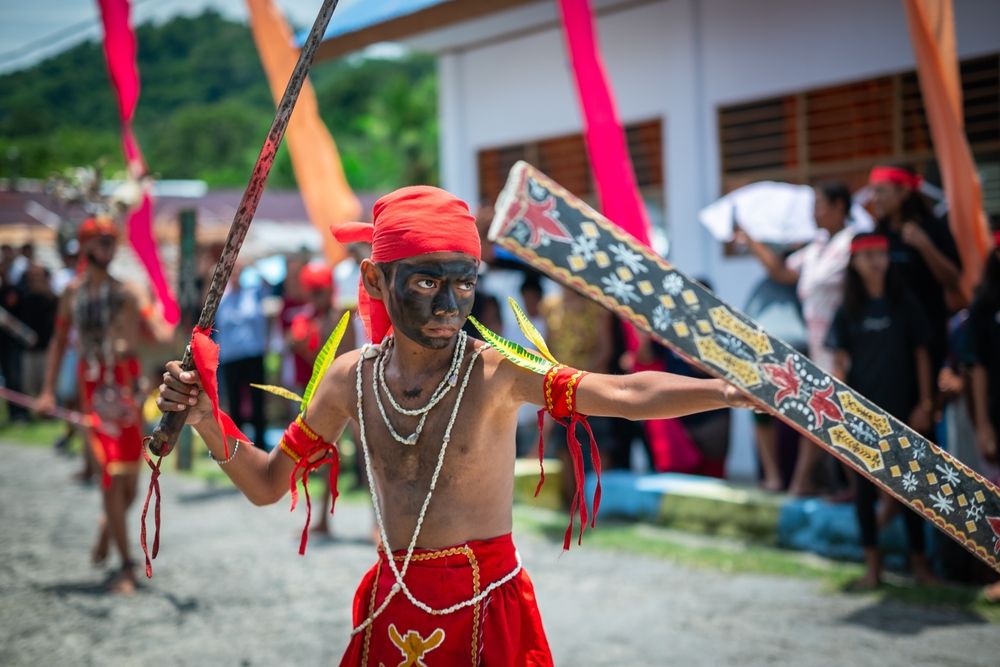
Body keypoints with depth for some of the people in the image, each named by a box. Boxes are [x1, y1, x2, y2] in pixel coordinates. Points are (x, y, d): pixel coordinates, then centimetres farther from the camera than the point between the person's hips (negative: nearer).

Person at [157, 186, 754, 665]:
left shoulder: (494, 371, -14)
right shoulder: (352, 379, -1)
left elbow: (625, 394, -27)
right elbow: (268, 484, 9)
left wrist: (730, 391, -41)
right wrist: (208, 420, -6)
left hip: (486, 605, -4)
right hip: (391, 608, 4)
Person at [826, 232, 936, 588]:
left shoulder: (905, 304, 1)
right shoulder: (848, 311, 4)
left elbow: (921, 355, 2)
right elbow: (840, 361, 3)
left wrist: (925, 404, -3)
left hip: (902, 409, -1)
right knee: (864, 484, 3)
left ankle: (919, 561, 14)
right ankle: (872, 564, 12)